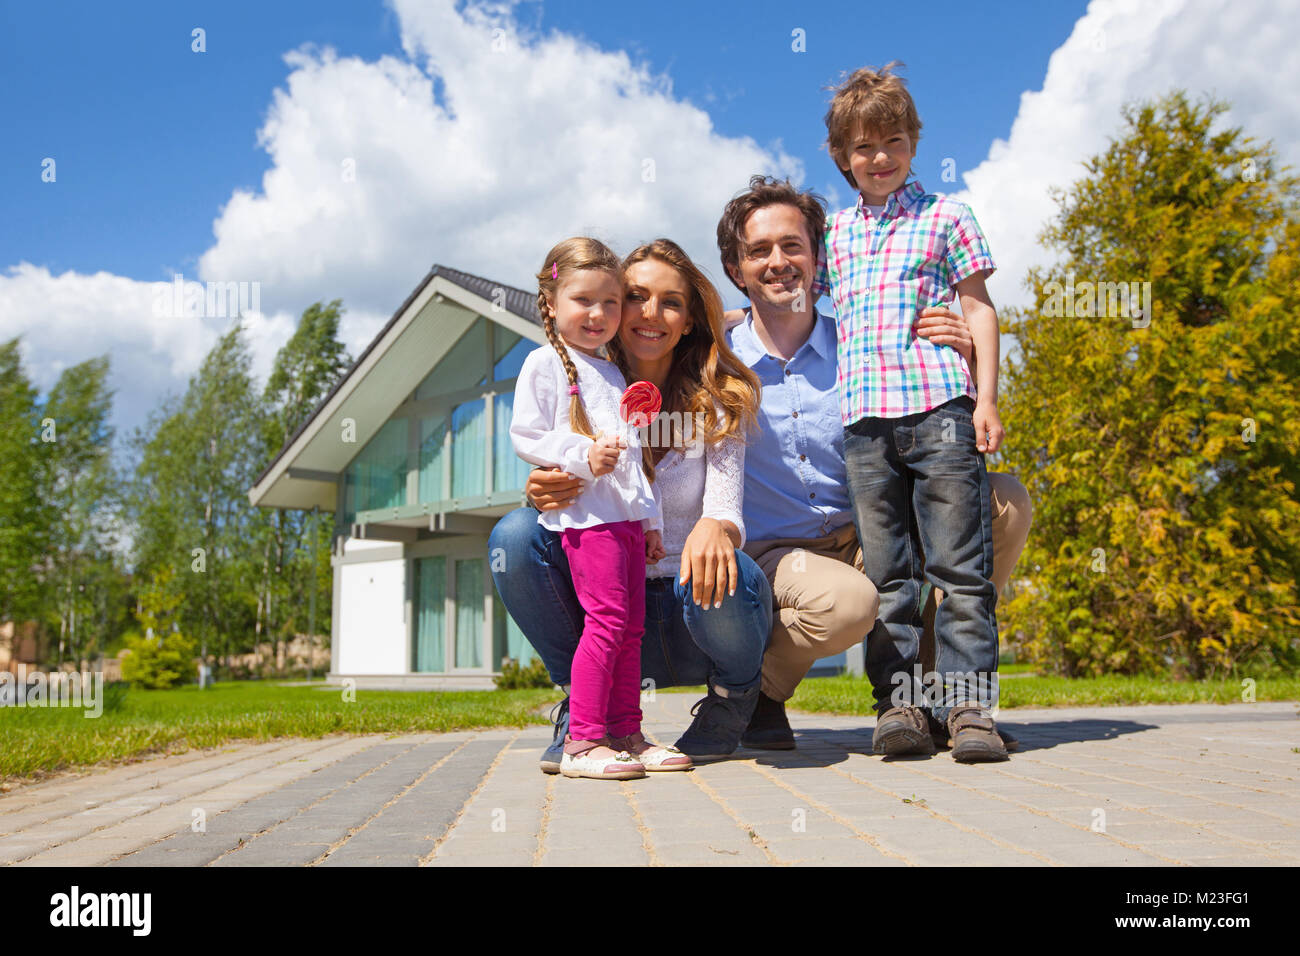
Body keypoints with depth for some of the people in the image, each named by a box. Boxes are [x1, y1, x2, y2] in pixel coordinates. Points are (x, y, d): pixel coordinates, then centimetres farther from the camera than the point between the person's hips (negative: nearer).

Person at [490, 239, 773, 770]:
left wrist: (717, 528, -41)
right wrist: (543, 495, -30)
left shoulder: (717, 402, -4)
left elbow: (727, 508, -15)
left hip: (688, 620, -1)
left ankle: (734, 690, 2)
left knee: (716, 578, -36)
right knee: (516, 533, -22)